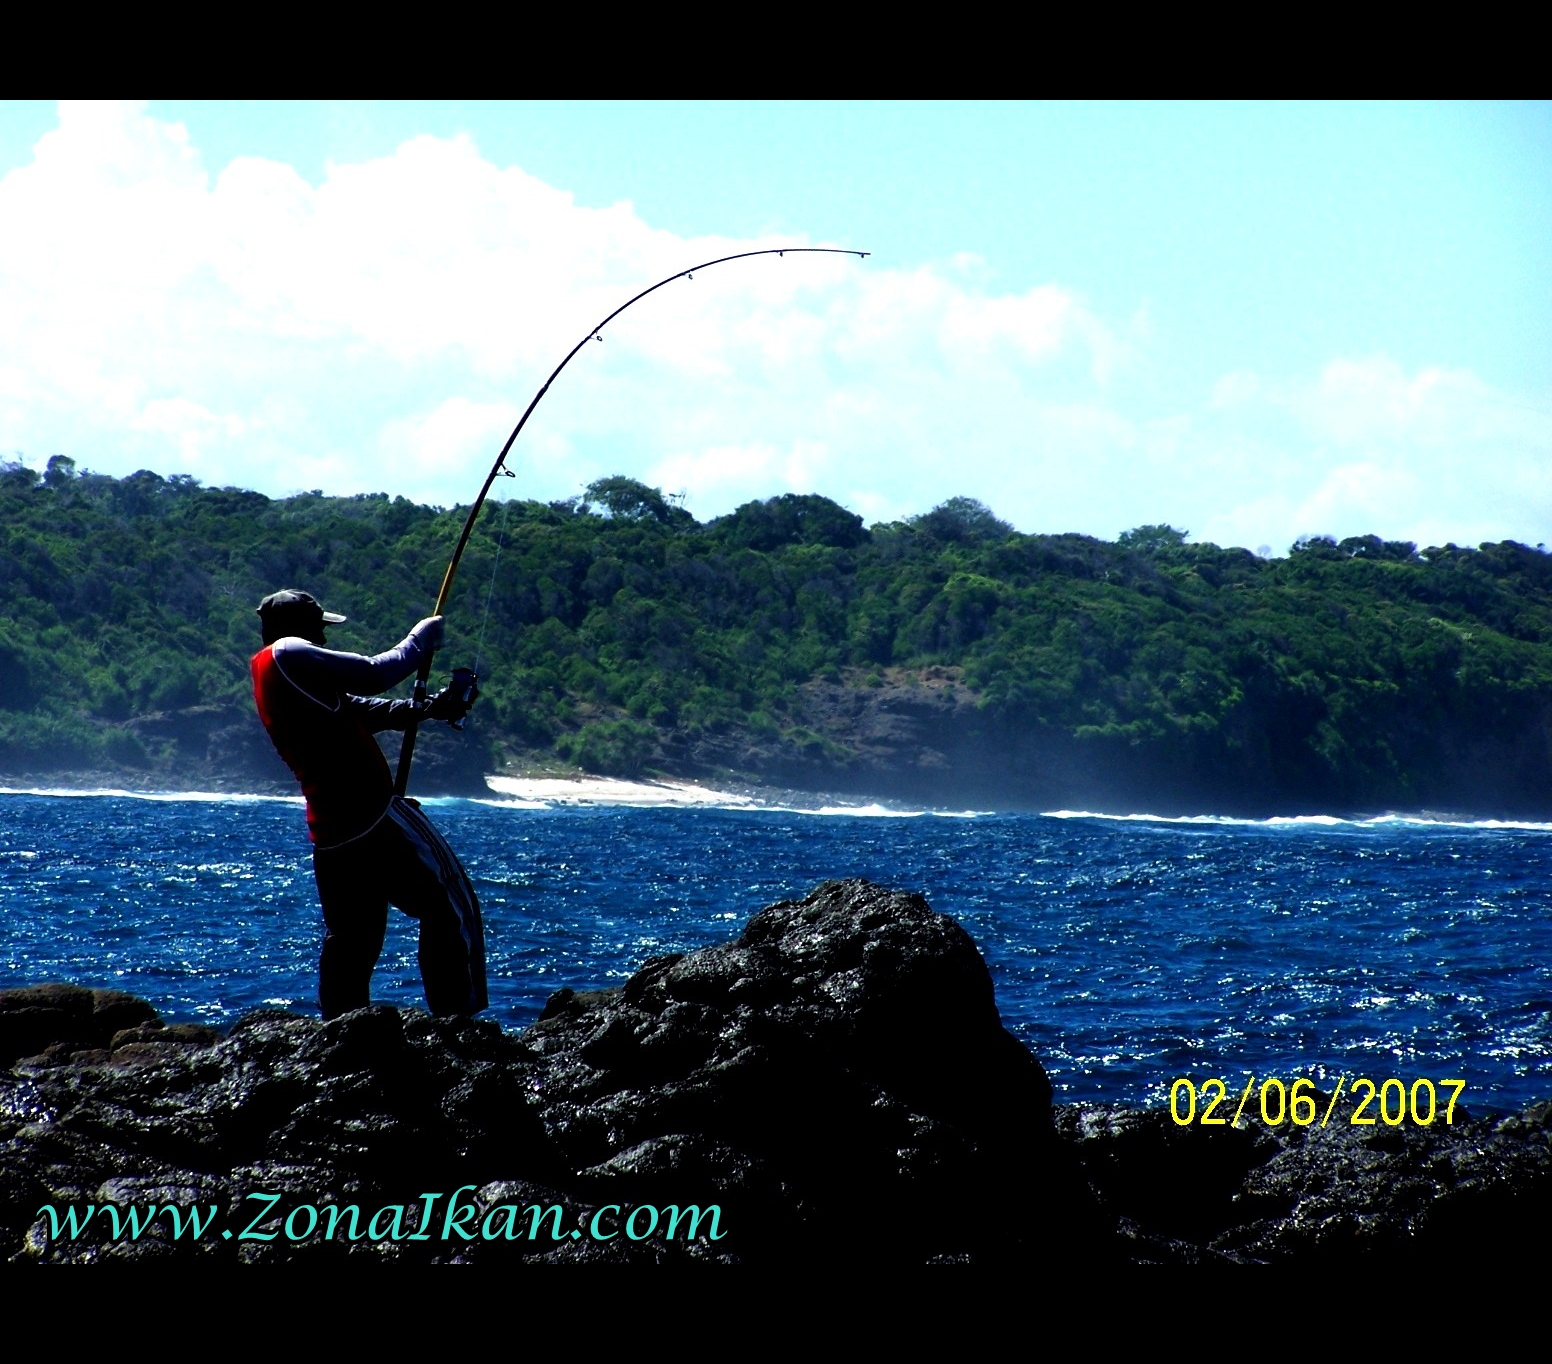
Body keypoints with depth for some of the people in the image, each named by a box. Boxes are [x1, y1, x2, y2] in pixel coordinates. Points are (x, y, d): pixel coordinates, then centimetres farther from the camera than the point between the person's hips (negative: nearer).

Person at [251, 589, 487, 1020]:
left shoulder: (267, 676, 19)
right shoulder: (288, 654, -10)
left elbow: (356, 710, 21)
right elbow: (375, 675, -11)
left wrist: (424, 709, 17)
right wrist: (420, 639, 5)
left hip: (329, 833, 9)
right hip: (372, 815, -9)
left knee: (348, 939, 12)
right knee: (451, 904, 0)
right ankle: (456, 1028, -2)